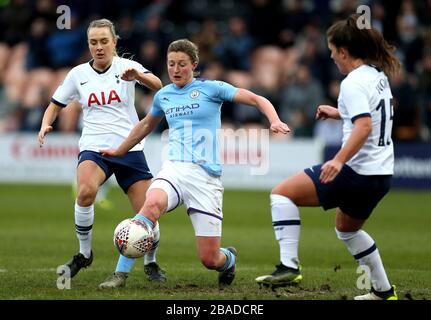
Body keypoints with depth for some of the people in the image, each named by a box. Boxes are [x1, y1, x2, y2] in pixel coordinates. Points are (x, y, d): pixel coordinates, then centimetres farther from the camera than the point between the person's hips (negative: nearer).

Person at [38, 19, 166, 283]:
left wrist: (137, 75, -41)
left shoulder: (126, 66, -1)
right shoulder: (78, 74, 6)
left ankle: (151, 263, 24)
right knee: (86, 191, -32)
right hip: (94, 148, 0)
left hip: (129, 148, 0)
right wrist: (46, 125, -5)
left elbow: (157, 85, -19)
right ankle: (85, 254, -10)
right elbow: (56, 105, 17)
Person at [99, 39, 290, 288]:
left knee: (210, 259, -5)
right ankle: (120, 274, -38)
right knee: (153, 204, -37)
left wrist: (275, 121, -17)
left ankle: (229, 259, 35)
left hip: (206, 175, -2)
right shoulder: (163, 95, 15)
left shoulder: (211, 88, 3)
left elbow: (258, 100, 3)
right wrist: (119, 151, 45)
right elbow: (146, 125, 36)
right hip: (174, 169, 2)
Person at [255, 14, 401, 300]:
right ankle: (384, 291, 35)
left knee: (281, 194, -6)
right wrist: (339, 113, 33)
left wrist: (339, 160, -38)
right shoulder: (378, 75, 12)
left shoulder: (354, 83, -16)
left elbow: (364, 126, -29)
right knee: (347, 229, 32)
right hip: (382, 174, 9)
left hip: (358, 170, -9)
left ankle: (289, 266, -15)